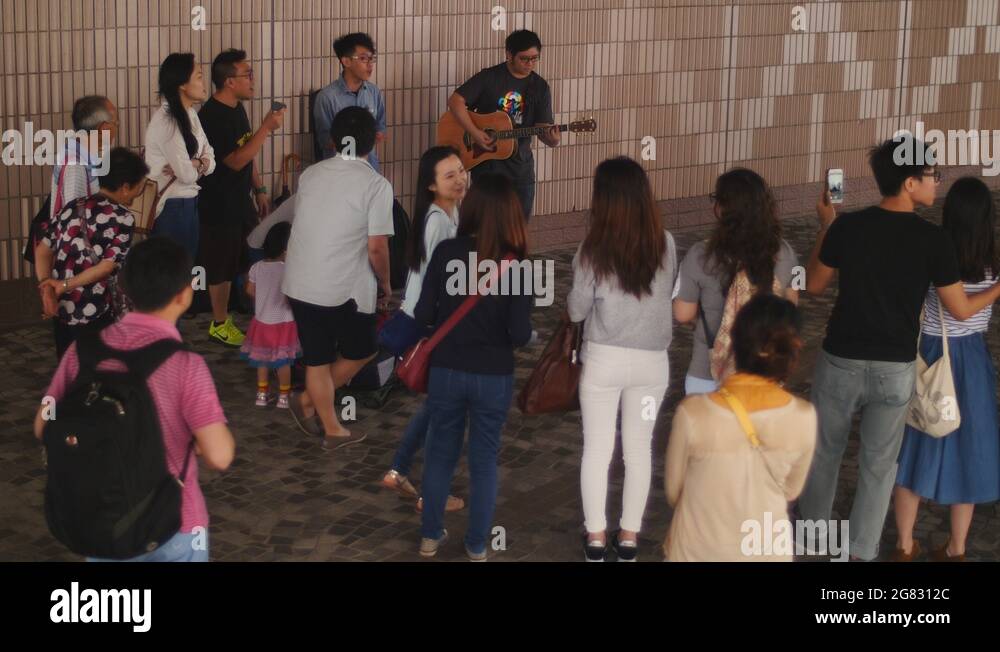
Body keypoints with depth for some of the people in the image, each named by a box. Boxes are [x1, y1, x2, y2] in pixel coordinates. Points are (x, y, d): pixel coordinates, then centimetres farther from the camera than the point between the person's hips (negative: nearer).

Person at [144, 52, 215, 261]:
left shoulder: (190, 114, 8)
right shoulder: (166, 121, -19)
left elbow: (210, 161, 6)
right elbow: (187, 174, -21)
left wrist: (195, 164, -16)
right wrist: (200, 164, 0)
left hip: (189, 204, 8)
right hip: (170, 208, -8)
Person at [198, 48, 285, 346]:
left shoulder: (237, 109, 7)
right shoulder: (211, 117, -23)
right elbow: (236, 160, -27)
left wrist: (259, 190, 16)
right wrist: (266, 128, -28)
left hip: (241, 200, 9)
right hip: (218, 206, -9)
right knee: (221, 265, 3)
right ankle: (220, 324, 16)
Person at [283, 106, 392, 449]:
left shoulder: (310, 174, 7)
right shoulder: (376, 185, -11)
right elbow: (376, 248, -14)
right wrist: (385, 284, 5)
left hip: (299, 284, 5)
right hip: (346, 289, -5)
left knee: (316, 358, 16)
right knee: (361, 352, 19)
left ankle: (332, 428, 24)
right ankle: (308, 401, 19)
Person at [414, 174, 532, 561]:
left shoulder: (446, 252, -11)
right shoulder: (516, 263, -14)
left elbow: (422, 316, -8)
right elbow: (520, 335, -15)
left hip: (446, 372, 1)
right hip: (494, 377, -1)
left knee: (440, 453, 19)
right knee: (484, 460, 15)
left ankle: (430, 536, 30)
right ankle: (477, 546, 24)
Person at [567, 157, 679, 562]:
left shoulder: (594, 248, -13)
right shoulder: (665, 244, -7)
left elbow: (576, 310, -5)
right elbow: (670, 296, 6)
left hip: (604, 360, -2)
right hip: (652, 361, 2)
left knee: (597, 448, 11)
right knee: (639, 448, 14)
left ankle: (596, 537, 17)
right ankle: (629, 536, 21)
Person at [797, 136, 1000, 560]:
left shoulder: (847, 227, -9)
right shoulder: (933, 239, -14)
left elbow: (813, 286, 5)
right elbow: (961, 309, -5)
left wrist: (826, 226, 14)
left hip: (841, 362, 2)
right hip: (895, 369, -1)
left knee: (824, 452, 21)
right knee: (878, 465, 13)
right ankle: (861, 552, 18)